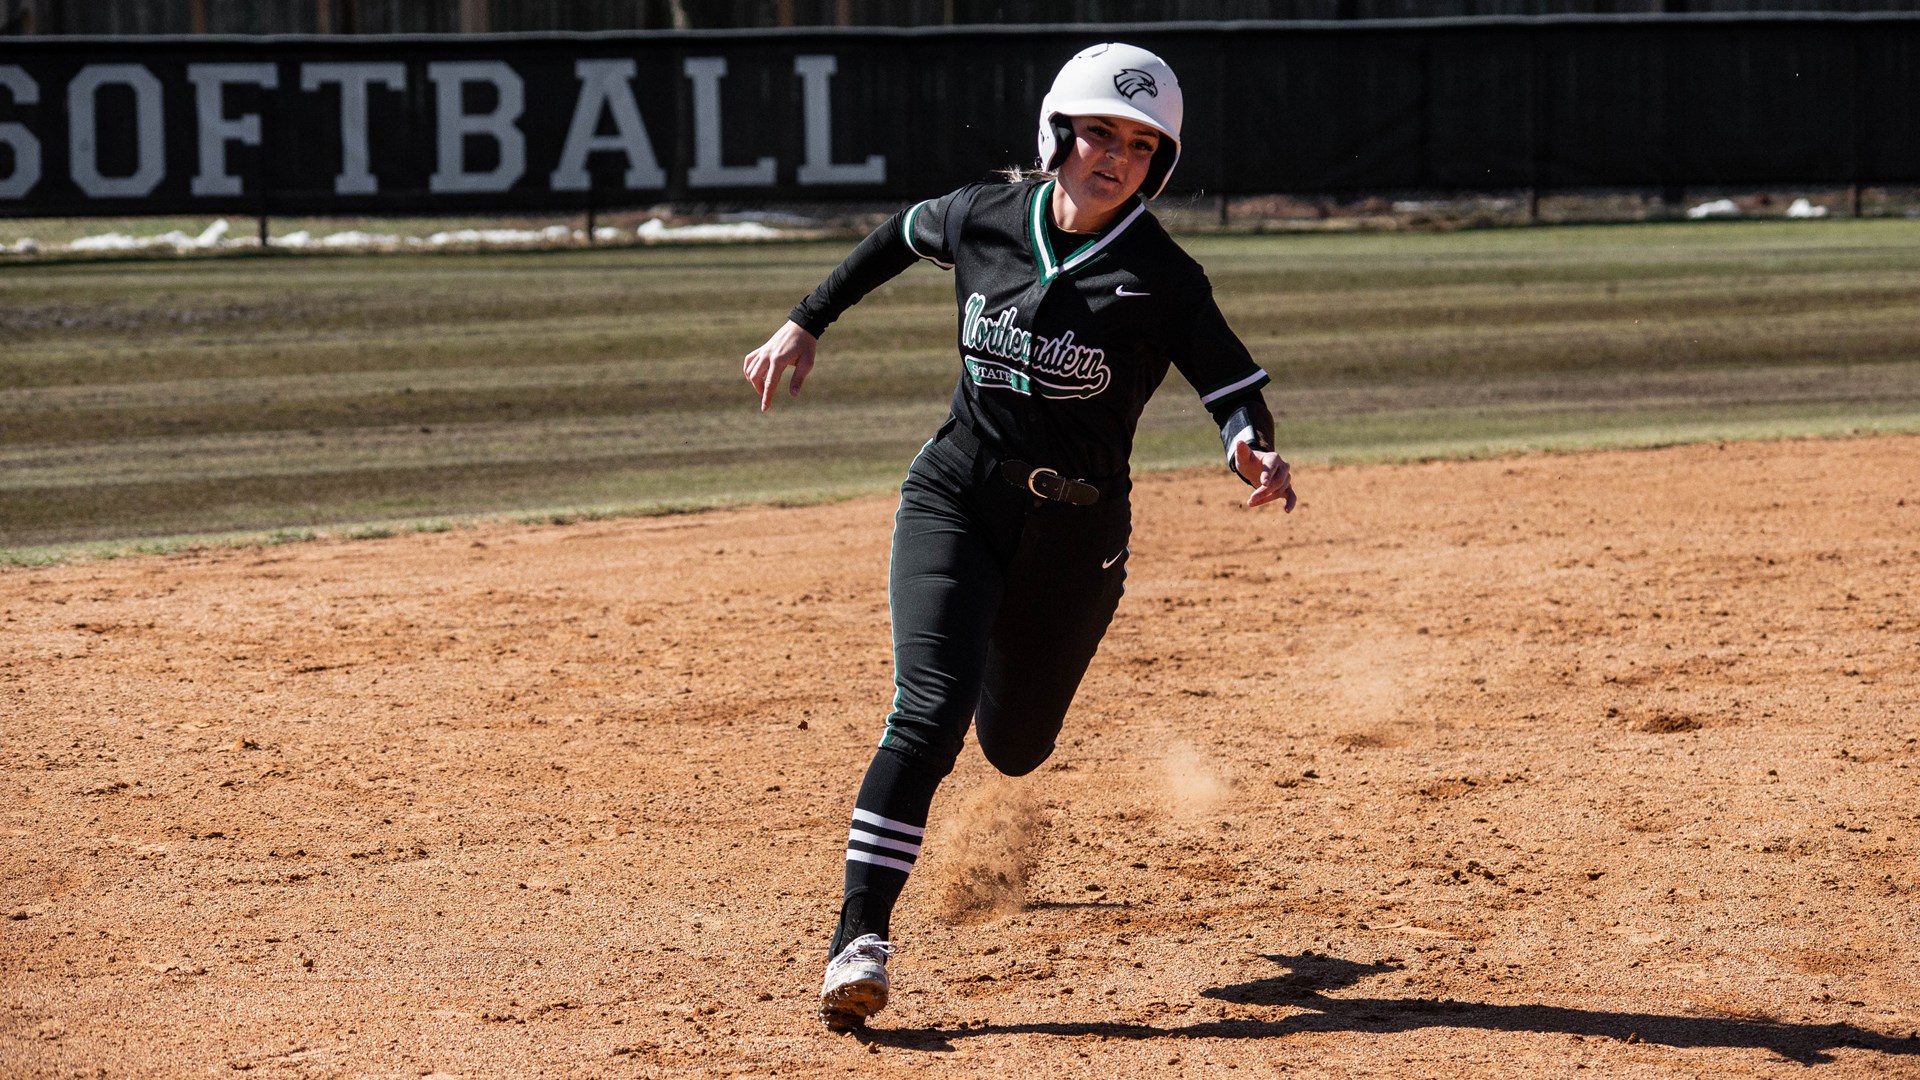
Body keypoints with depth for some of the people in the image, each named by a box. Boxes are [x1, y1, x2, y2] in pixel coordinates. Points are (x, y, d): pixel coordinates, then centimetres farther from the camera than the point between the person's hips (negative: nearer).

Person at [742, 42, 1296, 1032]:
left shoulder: (1162, 279, -12)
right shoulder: (985, 218, -3)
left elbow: (1233, 385, -18)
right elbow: (900, 235, 18)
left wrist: (1254, 454, -39)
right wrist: (807, 324, 17)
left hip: (1077, 533, 0)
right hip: (956, 498, 0)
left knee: (1012, 746, 15)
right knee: (930, 710, -21)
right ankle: (860, 939, -24)